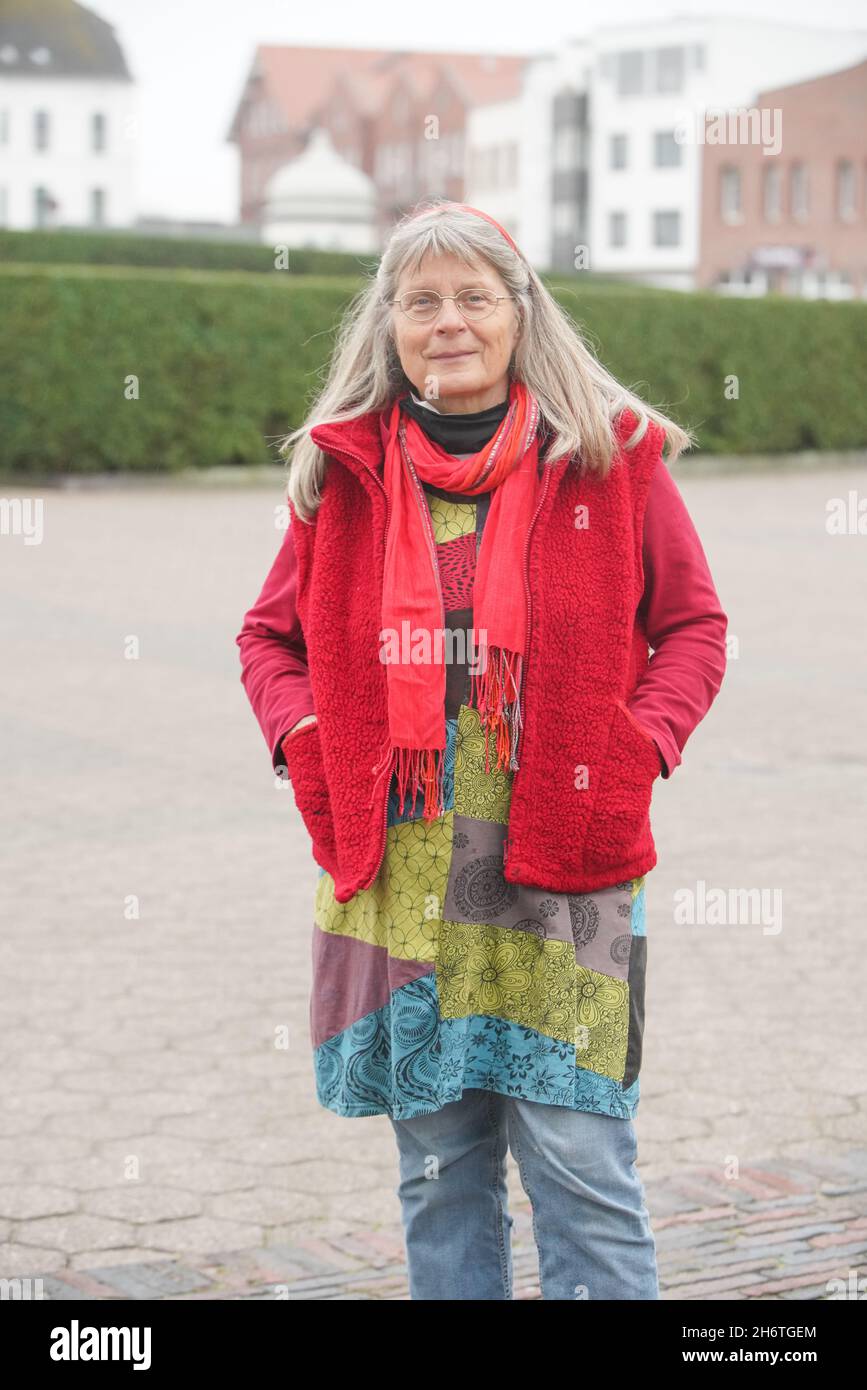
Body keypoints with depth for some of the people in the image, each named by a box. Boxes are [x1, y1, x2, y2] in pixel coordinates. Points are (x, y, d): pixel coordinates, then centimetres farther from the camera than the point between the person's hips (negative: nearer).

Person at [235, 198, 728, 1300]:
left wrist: (637, 749, -8)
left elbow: (694, 625, 8)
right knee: (438, 1170, 12)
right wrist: (303, 734, -1)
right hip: (397, 871, 3)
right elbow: (270, 632, 18)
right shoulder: (343, 467, 8)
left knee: (579, 1159, -3)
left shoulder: (608, 455, 3)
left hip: (560, 872, -2)